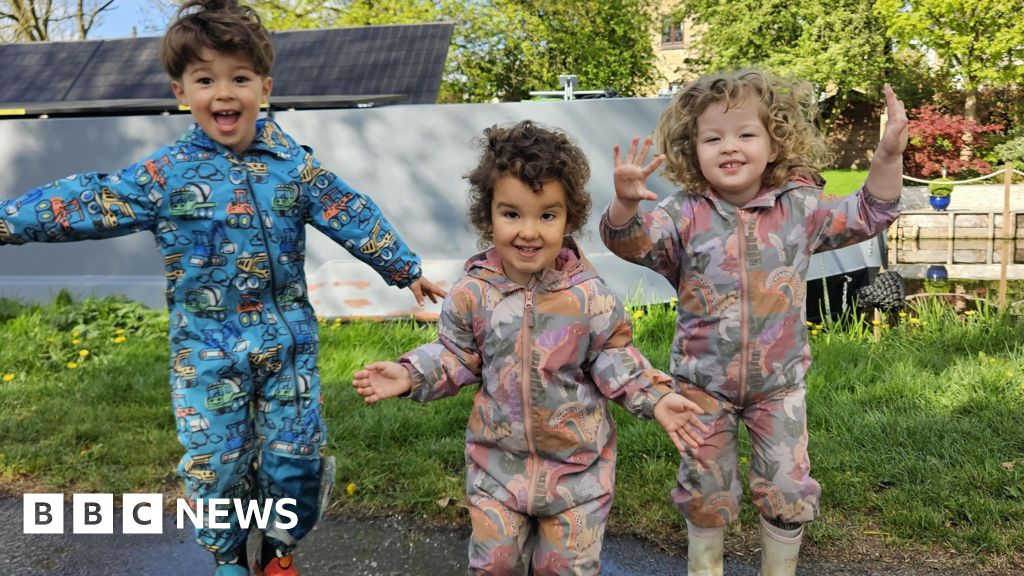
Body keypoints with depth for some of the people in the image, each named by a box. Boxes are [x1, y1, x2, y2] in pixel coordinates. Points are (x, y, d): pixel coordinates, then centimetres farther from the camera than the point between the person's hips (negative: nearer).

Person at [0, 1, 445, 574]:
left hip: (289, 343, 1)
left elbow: (353, 216, 3)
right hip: (207, 353, -1)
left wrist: (407, 269, 7)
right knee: (214, 464, 9)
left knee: (295, 457, 9)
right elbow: (80, 204, -3)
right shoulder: (163, 175, -6)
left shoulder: (294, 163, -2)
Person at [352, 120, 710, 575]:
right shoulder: (472, 293, -13)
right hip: (498, 457, 1)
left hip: (576, 458, -1)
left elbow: (612, 358, -4)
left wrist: (653, 399, -15)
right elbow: (457, 357, 0)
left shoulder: (588, 295, -15)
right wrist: (412, 376, -14)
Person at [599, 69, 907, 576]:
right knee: (705, 486, 14)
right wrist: (626, 202, -47)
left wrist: (888, 156, -9)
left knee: (786, 487, 10)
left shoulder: (798, 207, -6)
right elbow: (631, 242, -26)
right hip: (703, 381, -1)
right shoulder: (684, 215, -13)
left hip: (779, 381, 2)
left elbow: (868, 216, 4)